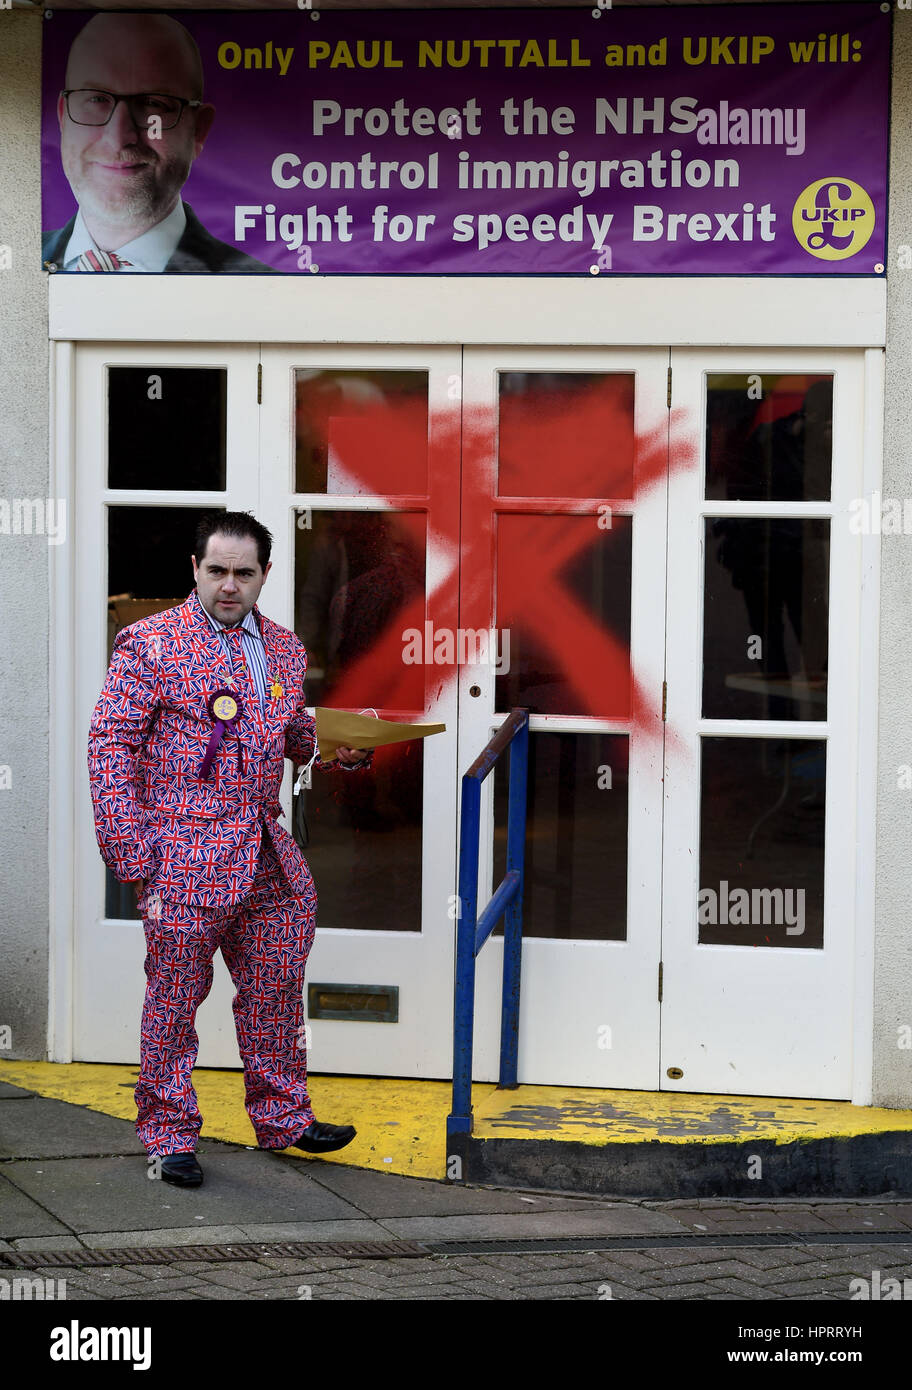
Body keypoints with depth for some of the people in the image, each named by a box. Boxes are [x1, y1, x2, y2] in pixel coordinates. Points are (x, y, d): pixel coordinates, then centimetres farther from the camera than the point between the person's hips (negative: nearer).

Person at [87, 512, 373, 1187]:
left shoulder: (285, 649, 12)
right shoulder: (150, 645, -6)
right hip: (183, 858, -6)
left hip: (268, 854, 6)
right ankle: (170, 1134, 14)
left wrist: (335, 747, 4)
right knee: (175, 997, 2)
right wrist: (131, 853, -12)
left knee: (276, 988, 13)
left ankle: (283, 1118, 27)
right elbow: (111, 747, -7)